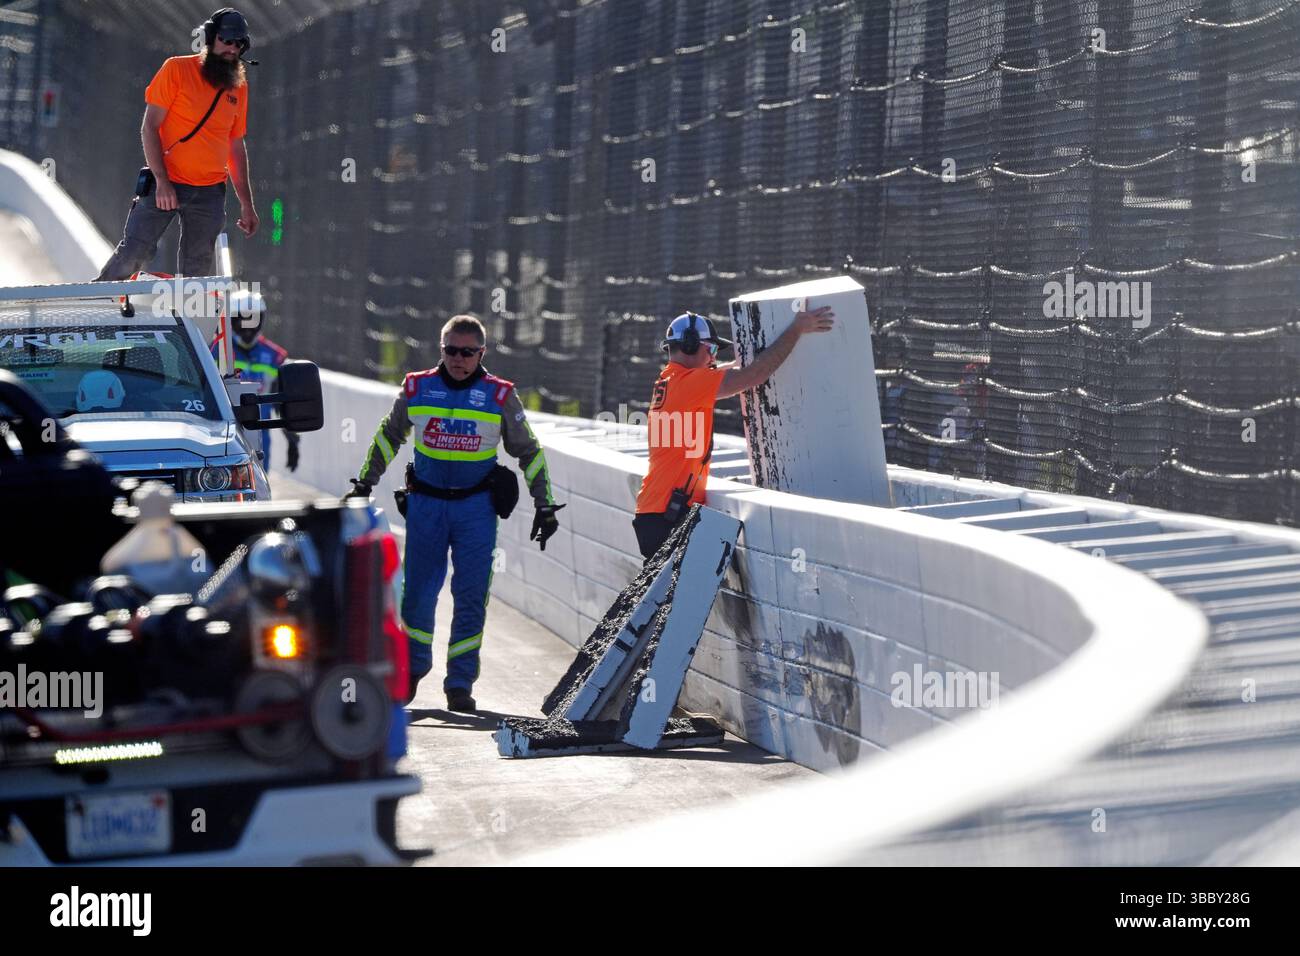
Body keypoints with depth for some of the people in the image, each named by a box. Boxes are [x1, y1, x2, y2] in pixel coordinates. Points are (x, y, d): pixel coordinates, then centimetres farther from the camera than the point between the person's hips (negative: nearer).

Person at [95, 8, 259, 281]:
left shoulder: (238, 87, 11)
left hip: (209, 193, 4)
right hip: (166, 184, -4)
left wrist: (247, 203, 13)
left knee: (198, 271, -1)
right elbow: (149, 127, -6)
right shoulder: (177, 69, -3)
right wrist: (162, 181, -15)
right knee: (133, 251, -11)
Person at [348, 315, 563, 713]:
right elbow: (388, 437, 16)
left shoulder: (500, 396, -1)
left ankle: (460, 683, 6)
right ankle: (413, 666, 25)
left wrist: (544, 504, 4)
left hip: (476, 506, -1)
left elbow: (528, 451, 8)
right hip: (425, 504, 1)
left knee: (471, 597, -2)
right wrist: (363, 485, 16)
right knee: (418, 591, 3)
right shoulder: (416, 389, 2)